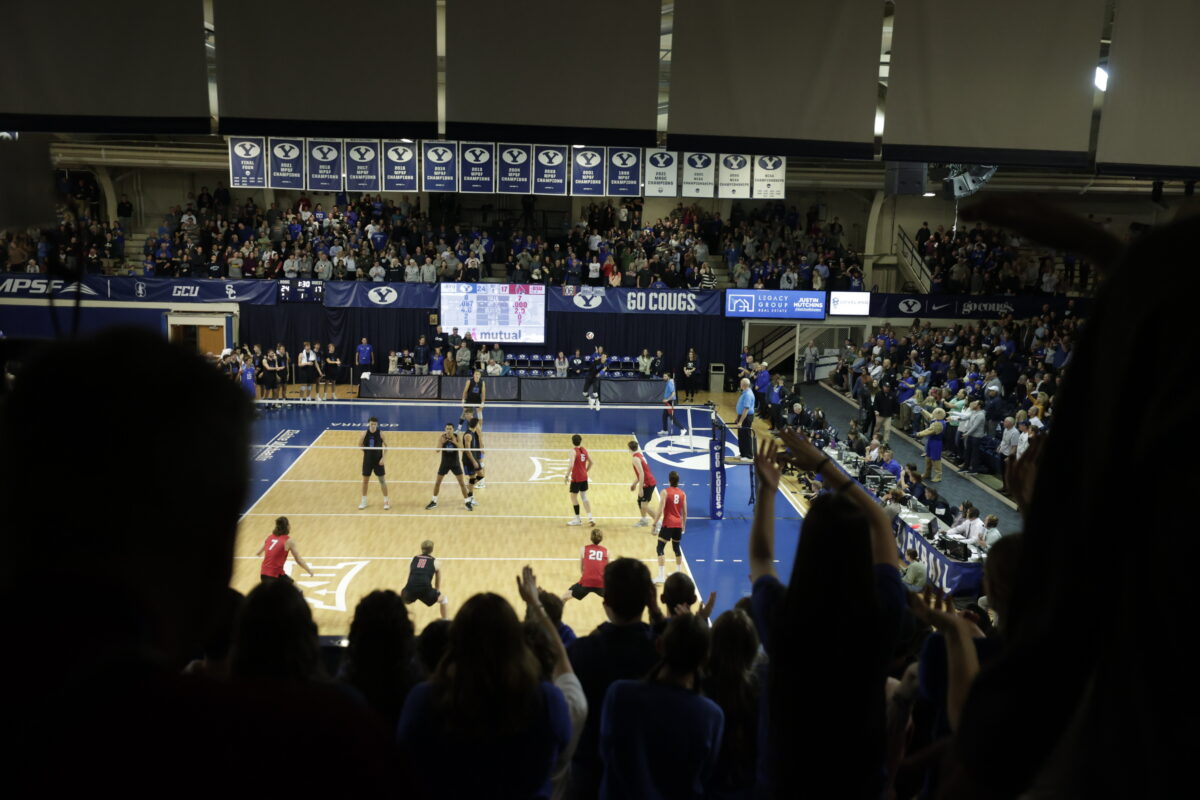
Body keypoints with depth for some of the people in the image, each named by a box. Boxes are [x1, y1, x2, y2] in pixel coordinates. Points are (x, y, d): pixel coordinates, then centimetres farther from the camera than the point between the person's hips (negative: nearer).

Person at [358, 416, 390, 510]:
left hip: (378, 460, -2)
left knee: (382, 480, 1)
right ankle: (363, 501, 22)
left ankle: (386, 501, 12)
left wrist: (383, 458, -11)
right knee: (365, 480, 9)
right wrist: (366, 451, 1)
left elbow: (385, 446, -3)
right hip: (367, 460, 2)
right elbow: (360, 444, 8)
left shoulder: (380, 433, -10)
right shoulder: (365, 433, -6)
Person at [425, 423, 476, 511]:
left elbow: (462, 449, -18)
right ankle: (434, 502, 21)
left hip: (455, 463, -1)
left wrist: (455, 442, -32)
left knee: (462, 483, -2)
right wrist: (442, 442, -33)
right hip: (445, 463, 1)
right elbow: (438, 450, -17)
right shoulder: (441, 437, -11)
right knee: (437, 482, 5)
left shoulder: (456, 437, -12)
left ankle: (468, 502, 9)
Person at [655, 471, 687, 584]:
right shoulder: (682, 493, 5)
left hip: (668, 524, -5)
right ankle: (678, 573, 31)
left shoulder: (666, 492, -10)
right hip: (678, 524, 5)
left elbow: (660, 510, -15)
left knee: (660, 549, -3)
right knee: (677, 548, 21)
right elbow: (685, 512, 9)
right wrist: (683, 525, 21)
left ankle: (661, 576, -12)